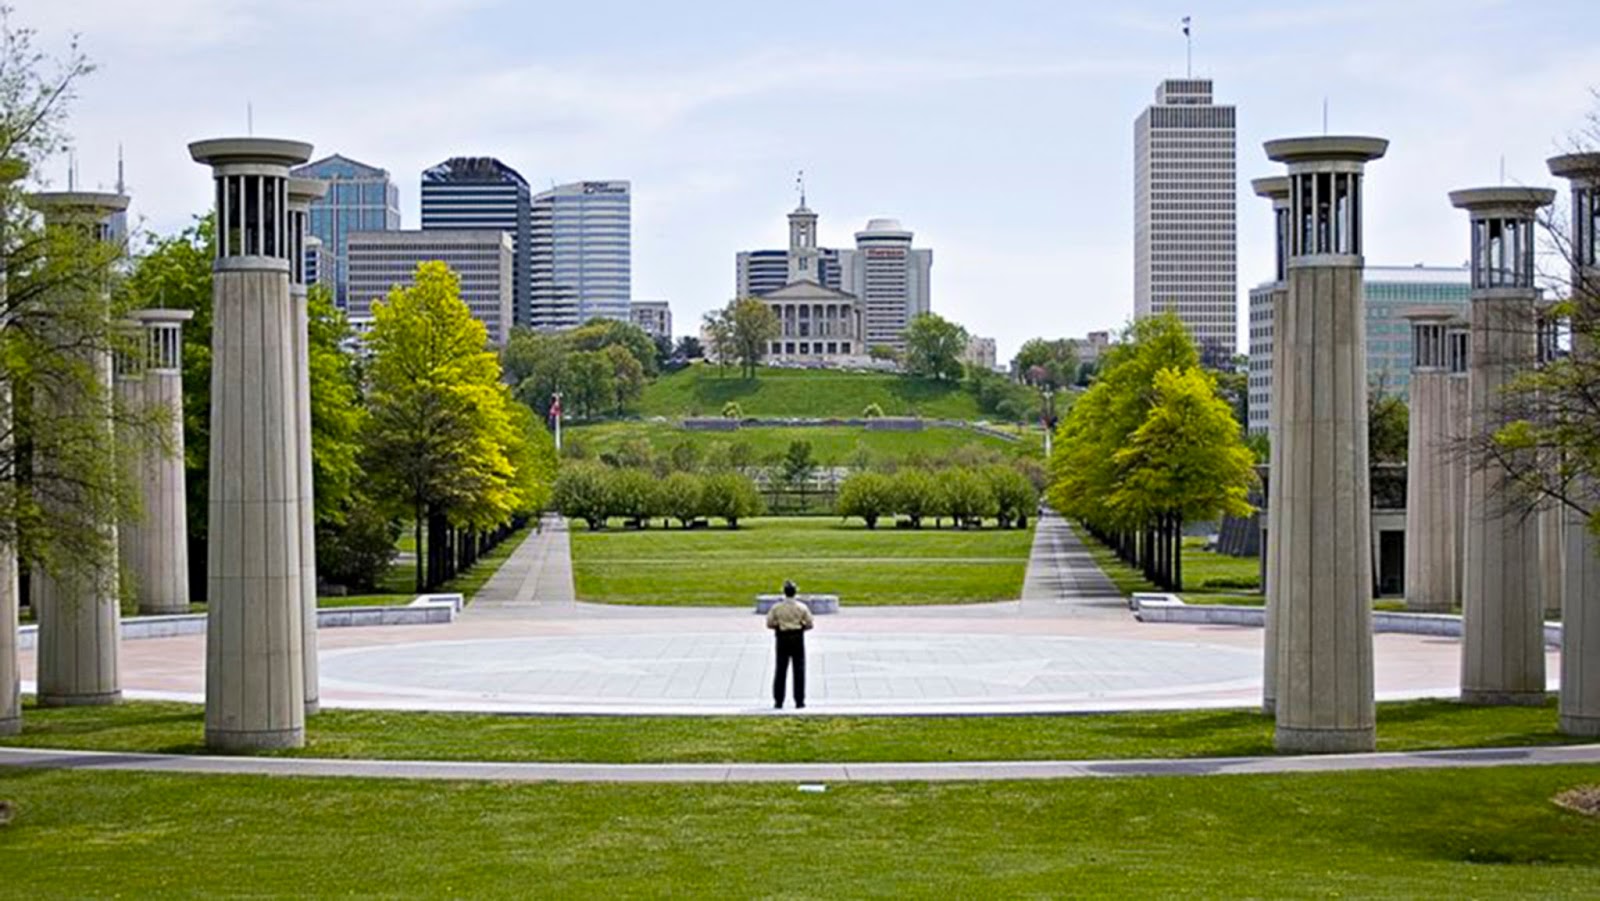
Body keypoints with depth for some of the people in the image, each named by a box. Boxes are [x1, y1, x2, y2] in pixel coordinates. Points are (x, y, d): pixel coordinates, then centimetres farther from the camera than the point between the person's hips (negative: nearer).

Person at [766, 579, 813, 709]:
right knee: (799, 670, 6)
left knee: (780, 670, 7)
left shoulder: (776, 607, -5)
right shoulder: (802, 607, -5)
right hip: (797, 639, 0)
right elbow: (809, 624, -2)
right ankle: (799, 701, 4)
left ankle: (778, 701, 7)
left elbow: (769, 624, -4)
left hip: (782, 639, 1)